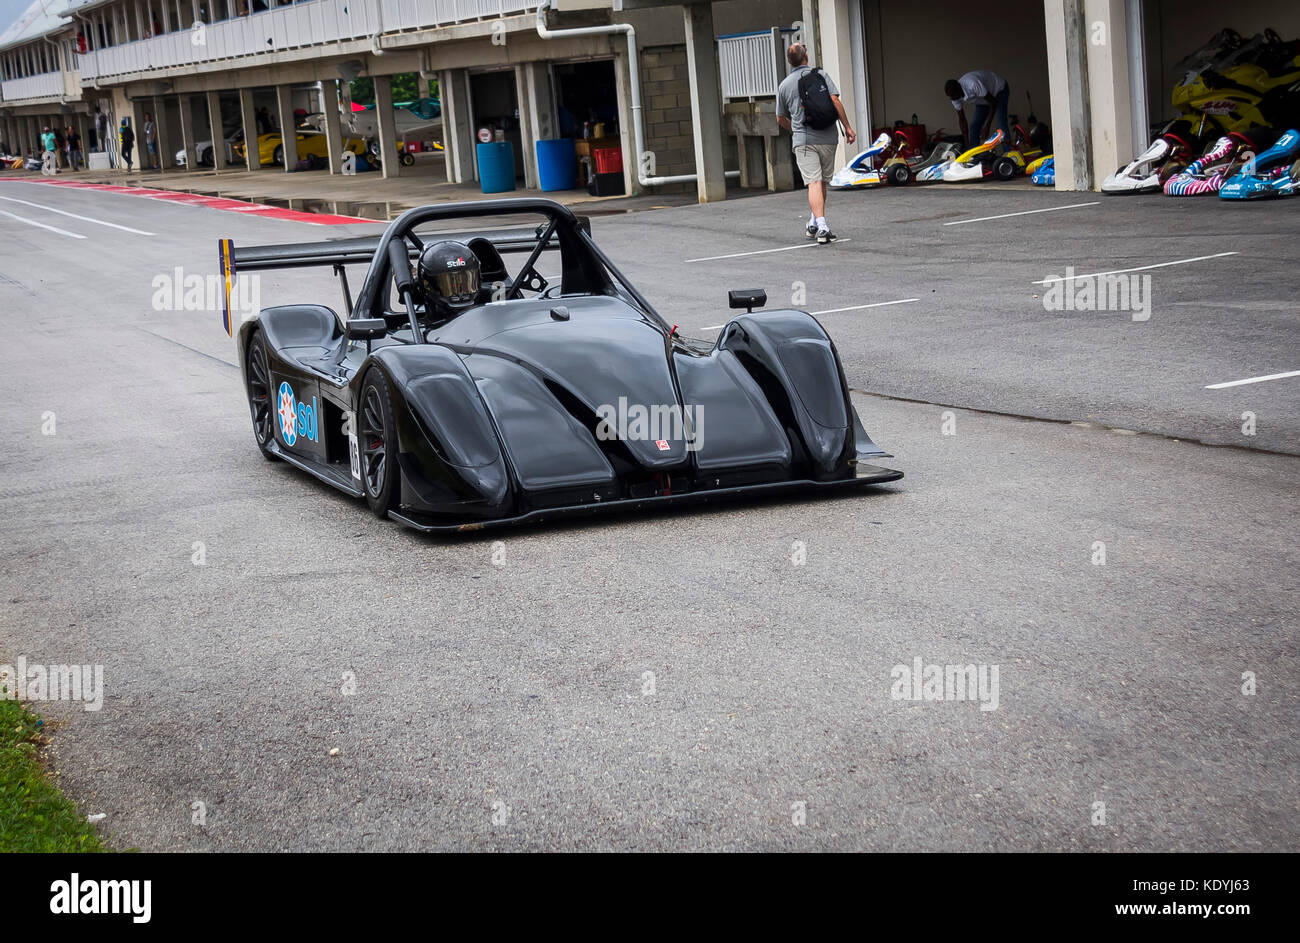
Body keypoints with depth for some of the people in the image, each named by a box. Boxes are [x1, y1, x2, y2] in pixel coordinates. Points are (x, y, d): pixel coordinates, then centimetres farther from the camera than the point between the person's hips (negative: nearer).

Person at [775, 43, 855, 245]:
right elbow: (835, 101, -8)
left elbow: (781, 119, 14)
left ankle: (821, 227, -23)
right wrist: (847, 127, -4)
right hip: (827, 137, 1)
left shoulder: (784, 85, 6)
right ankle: (813, 224, 26)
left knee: (814, 182, -8)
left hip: (803, 141, -1)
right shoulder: (821, 75, 3)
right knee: (823, 182, 15)